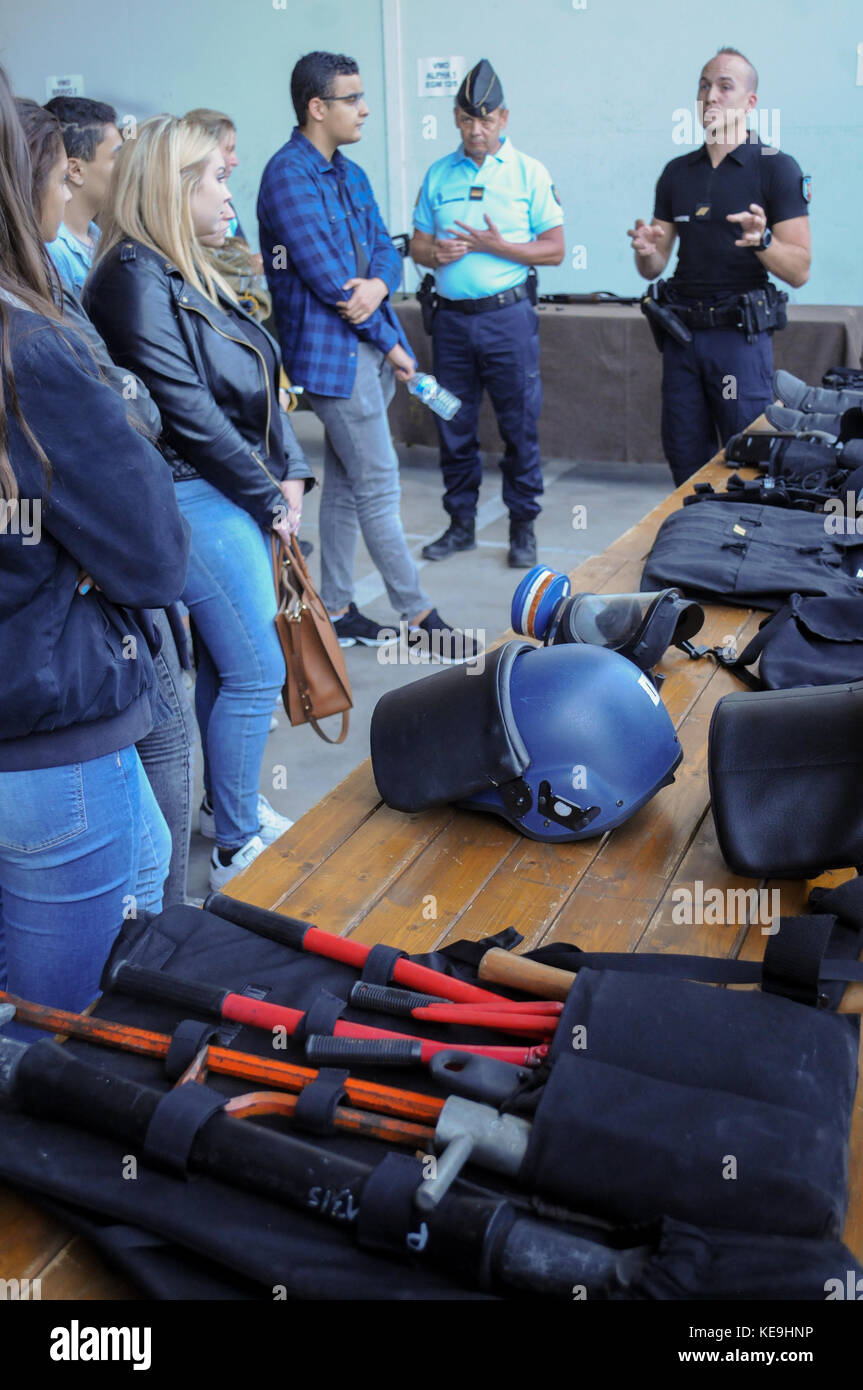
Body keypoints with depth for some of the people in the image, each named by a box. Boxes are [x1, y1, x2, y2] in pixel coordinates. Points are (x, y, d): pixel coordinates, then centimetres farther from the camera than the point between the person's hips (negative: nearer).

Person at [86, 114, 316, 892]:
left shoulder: (191, 270, 16)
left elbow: (257, 383, 14)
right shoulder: (137, 274, -14)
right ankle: (237, 850, 7)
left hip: (236, 497, 9)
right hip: (194, 497, -9)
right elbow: (185, 407, -19)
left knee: (226, 664, 16)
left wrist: (289, 474, 2)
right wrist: (267, 497, -12)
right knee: (257, 670, -5)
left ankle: (238, 810, 30)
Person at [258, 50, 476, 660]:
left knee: (345, 482, 13)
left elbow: (386, 249, 13)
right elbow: (326, 276, -17)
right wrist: (389, 342, -9)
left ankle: (336, 610, 22)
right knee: (379, 486, -4)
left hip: (369, 347, 9)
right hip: (332, 351, -9)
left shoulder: (351, 174, 15)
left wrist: (379, 284, -13)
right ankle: (421, 618, 4)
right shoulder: (288, 174, -13)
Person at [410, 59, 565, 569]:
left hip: (508, 315, -3)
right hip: (452, 317, 3)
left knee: (519, 424, -1)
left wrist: (496, 246, -14)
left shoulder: (530, 173, 2)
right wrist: (435, 252, -9)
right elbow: (417, 244, 15)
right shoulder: (438, 174, 12)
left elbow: (554, 250, -1)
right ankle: (461, 523, 20)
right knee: (453, 425, 8)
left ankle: (523, 527, 11)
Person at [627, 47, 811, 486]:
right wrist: (646, 251, -10)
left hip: (740, 335, -4)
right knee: (685, 464, 8)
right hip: (682, 331, 5)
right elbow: (653, 269, 13)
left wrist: (762, 241, -26)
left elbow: (799, 271, -7)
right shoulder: (677, 172, 13)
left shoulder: (776, 168, -2)